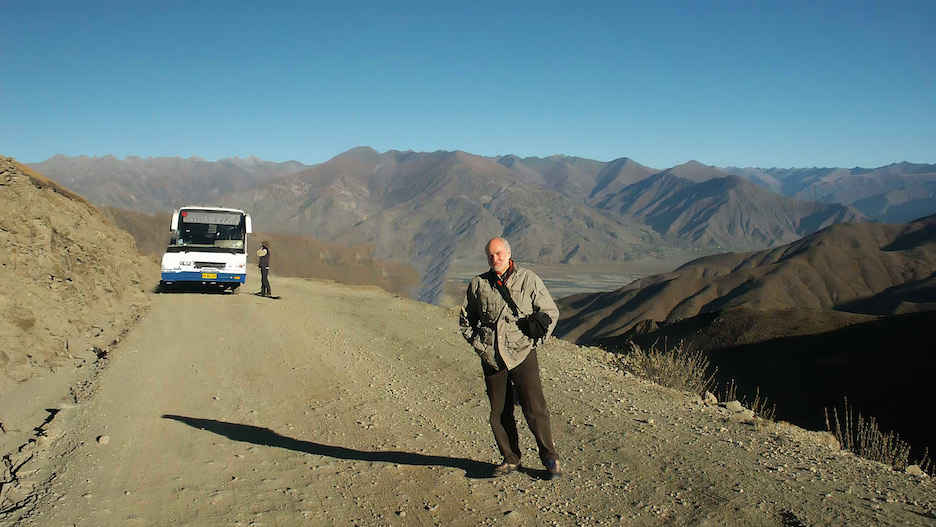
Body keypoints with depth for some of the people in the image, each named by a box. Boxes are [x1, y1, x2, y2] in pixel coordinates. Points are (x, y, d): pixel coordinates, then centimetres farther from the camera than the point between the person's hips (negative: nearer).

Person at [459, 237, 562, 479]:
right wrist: (478, 344, 7)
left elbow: (551, 312, 7)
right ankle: (511, 459, 24)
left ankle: (550, 458, 11)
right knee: (499, 413, 7)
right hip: (491, 358, 3)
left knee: (534, 409, -5)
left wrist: (534, 341, 0)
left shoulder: (528, 279, 0)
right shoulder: (478, 284, 6)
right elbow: (465, 318, 18)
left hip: (522, 354, -3)